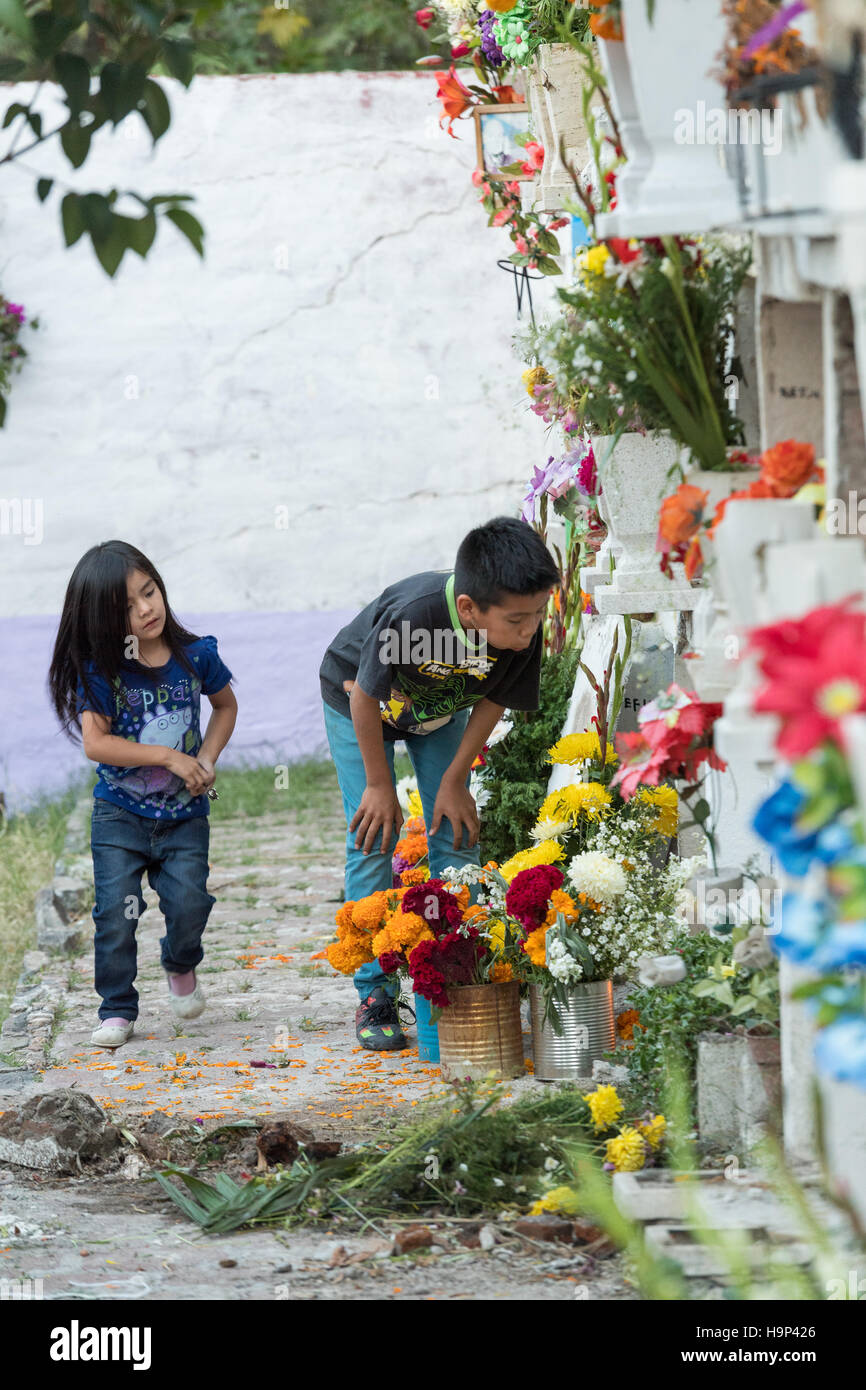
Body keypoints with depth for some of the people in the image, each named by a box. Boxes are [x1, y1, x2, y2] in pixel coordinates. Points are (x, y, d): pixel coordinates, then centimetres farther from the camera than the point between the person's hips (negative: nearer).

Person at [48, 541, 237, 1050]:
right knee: (116, 912, -7)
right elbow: (96, 742, -19)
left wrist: (207, 758, -2)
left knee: (188, 903, -11)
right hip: (120, 815, -1)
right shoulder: (99, 671, -11)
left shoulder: (196, 656, -4)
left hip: (184, 814, 1)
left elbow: (226, 706, 14)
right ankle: (118, 1010, 8)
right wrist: (170, 757, -20)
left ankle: (181, 966, 23)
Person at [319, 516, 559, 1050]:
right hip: (358, 701, -4)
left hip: (440, 711, 4)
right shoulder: (410, 615, -45)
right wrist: (379, 785, -17)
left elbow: (493, 701, -12)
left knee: (457, 835, -3)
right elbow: (366, 698, -28)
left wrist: (455, 780, -9)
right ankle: (375, 995, -2)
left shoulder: (524, 634, -32)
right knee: (373, 839, -8)